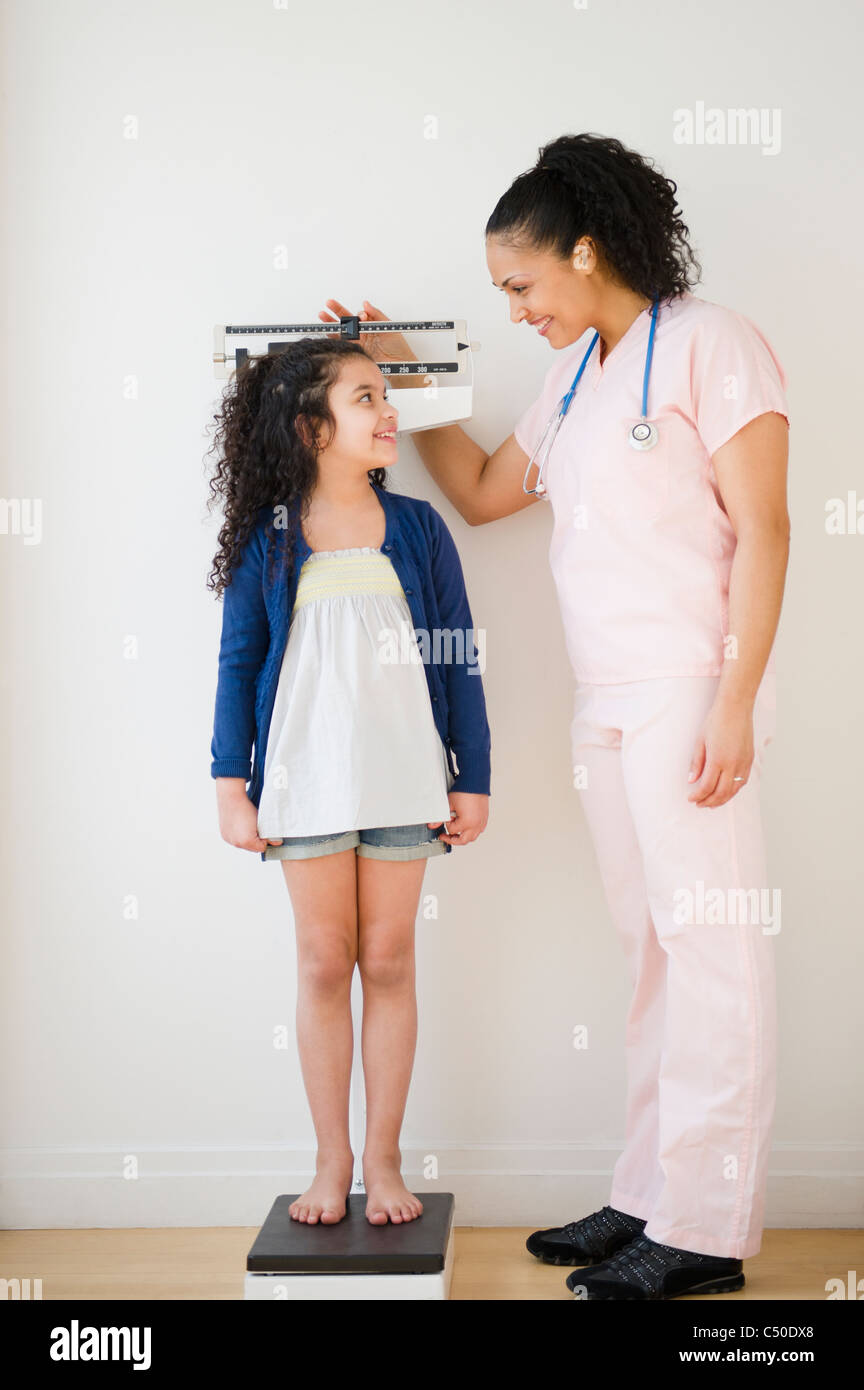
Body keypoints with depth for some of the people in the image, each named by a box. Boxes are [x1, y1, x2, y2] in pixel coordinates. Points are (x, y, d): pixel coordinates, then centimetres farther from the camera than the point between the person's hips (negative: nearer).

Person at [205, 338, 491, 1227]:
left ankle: (383, 1160, 19)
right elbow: (238, 666, 4)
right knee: (324, 963, 6)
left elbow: (458, 661, 6)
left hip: (402, 778, 1)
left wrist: (473, 780, 4)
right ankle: (331, 1160, 19)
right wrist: (230, 785, 0)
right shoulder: (266, 541, 1)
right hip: (306, 778, -1)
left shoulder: (417, 530, 4)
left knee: (389, 962, 7)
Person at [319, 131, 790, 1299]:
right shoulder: (574, 379, 18)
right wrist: (403, 374, 19)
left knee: (711, 947, -4)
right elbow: (482, 492, 25)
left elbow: (761, 530, -11)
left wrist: (734, 703, -17)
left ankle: (708, 1229, 4)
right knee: (653, 949, 10)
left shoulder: (710, 344, -5)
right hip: (604, 702, 8)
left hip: (690, 694, -8)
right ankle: (651, 1195, 18)